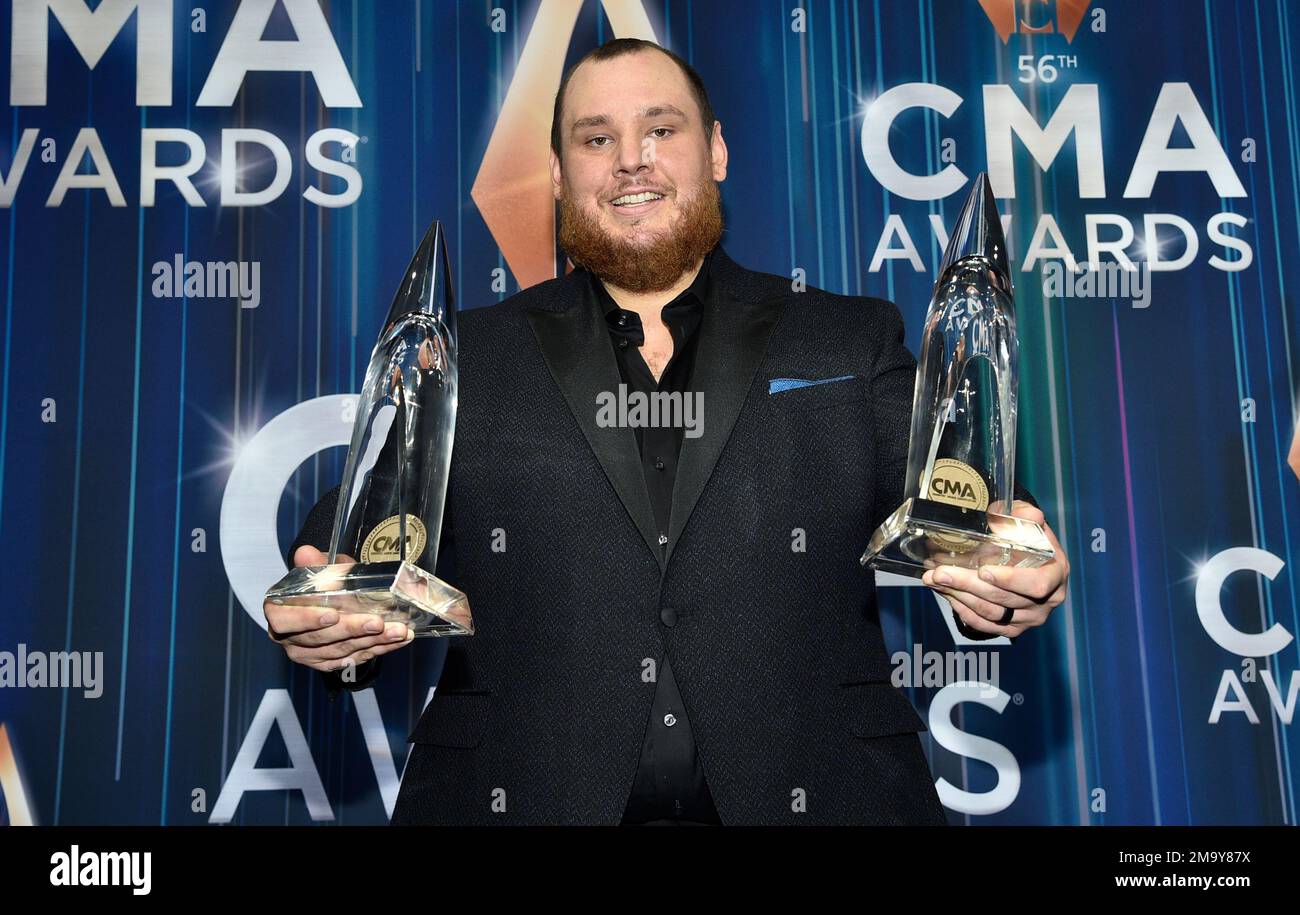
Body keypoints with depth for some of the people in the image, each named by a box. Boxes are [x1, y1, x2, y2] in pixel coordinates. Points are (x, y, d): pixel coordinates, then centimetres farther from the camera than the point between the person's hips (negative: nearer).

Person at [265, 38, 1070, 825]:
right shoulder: (461, 358, 13)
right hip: (522, 795, -1)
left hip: (805, 791, 2)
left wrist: (1000, 576, -16)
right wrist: (333, 622, -14)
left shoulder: (854, 343, 13)